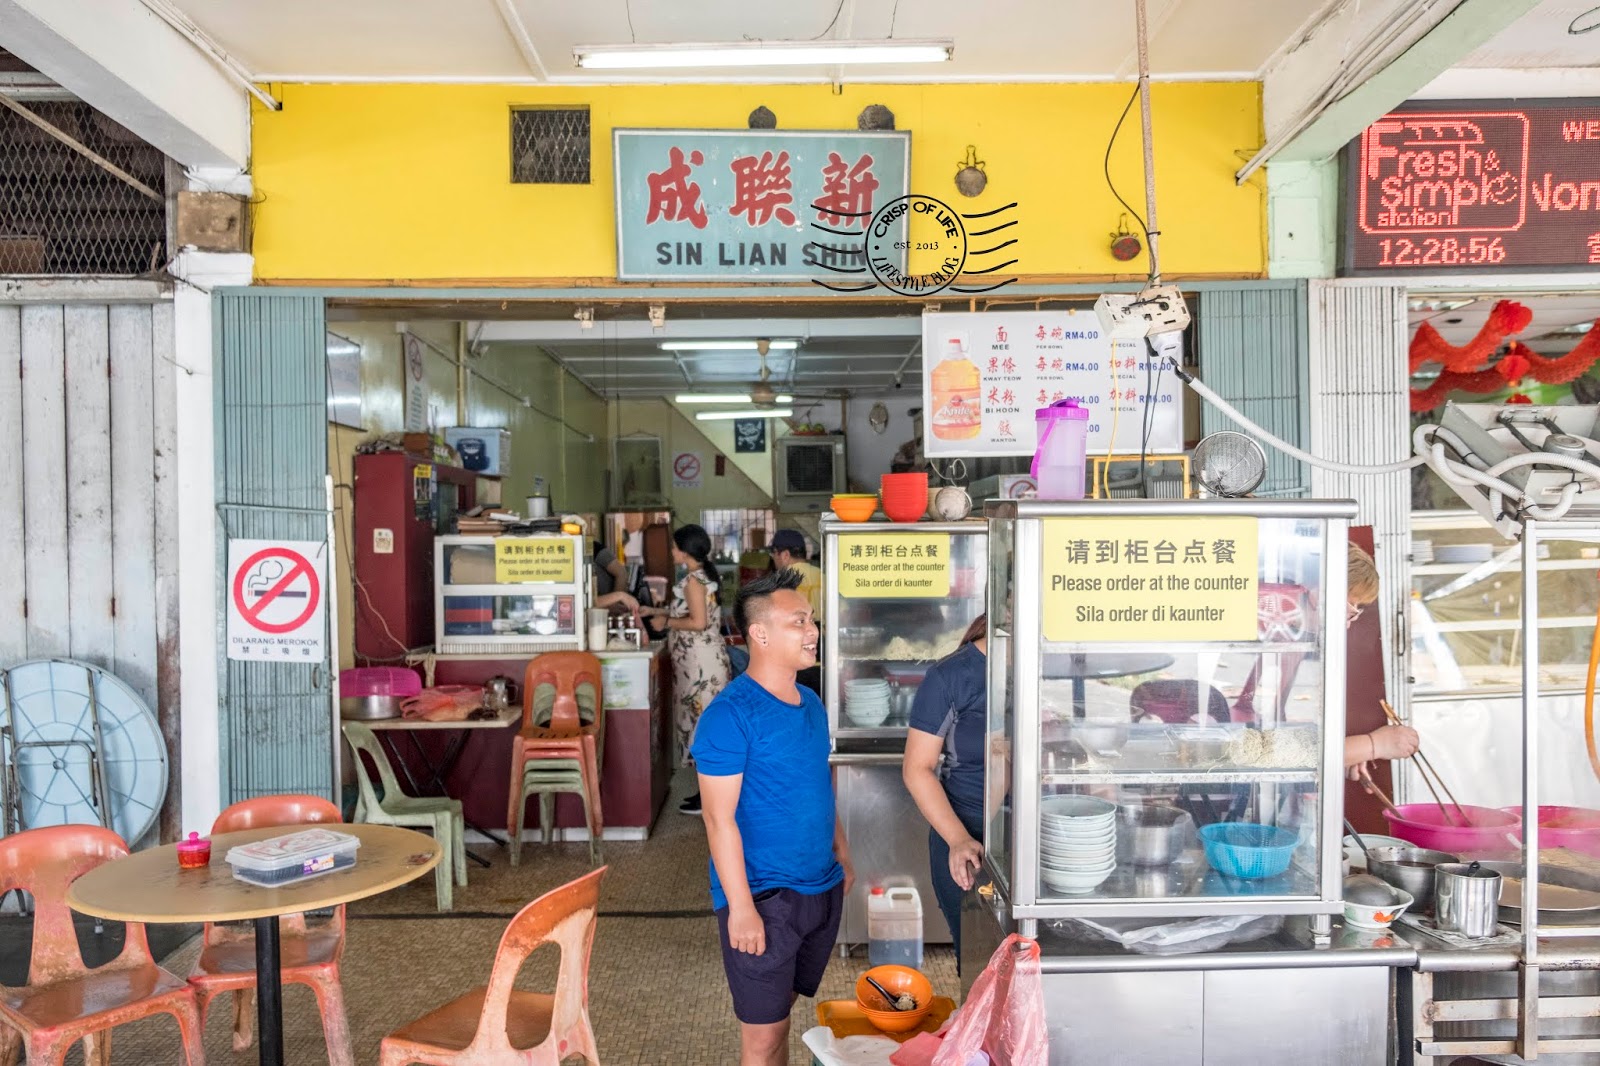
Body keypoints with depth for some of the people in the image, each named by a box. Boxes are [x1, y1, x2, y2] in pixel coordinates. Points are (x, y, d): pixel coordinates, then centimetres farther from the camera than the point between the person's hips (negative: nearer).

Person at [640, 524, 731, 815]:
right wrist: (654, 611, 22)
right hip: (703, 659, 10)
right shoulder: (704, 576, 13)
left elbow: (697, 622, -23)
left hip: (700, 662, -10)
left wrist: (666, 622, -10)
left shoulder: (693, 580, -16)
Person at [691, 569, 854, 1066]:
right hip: (764, 896, -7)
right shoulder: (729, 715, -18)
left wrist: (842, 856, 16)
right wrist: (740, 906, -20)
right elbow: (719, 818, -19)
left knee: (783, 1012, 19)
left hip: (822, 888, 7)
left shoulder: (811, 704, 6)